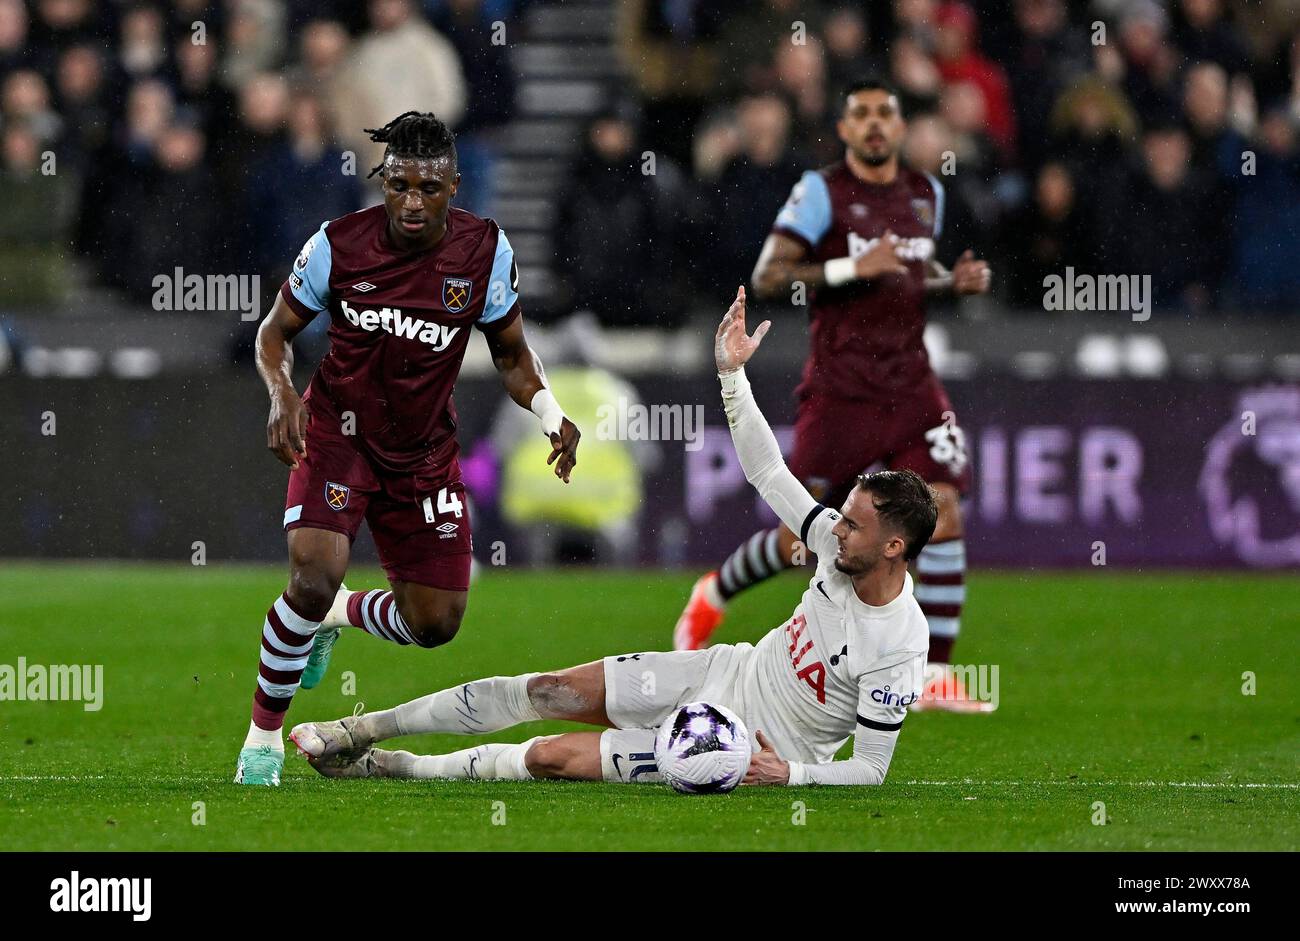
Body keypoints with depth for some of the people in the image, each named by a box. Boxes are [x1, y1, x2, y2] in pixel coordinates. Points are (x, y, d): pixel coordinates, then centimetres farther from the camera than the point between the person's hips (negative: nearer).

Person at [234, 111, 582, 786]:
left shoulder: (485, 251, -11)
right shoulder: (339, 244, -16)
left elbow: (511, 356, 2)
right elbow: (276, 332, -2)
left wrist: (550, 414, -18)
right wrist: (282, 395, -22)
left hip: (424, 451, 3)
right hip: (339, 432, -3)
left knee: (435, 623, 3)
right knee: (312, 578, -25)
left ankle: (337, 615, 37)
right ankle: (264, 733, -4)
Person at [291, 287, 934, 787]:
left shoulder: (899, 649, -28)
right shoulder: (841, 543, -8)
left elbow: (870, 769, -22)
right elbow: (766, 472, 3)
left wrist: (789, 774, -35)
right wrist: (731, 374, -5)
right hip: (726, 672, 7)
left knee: (551, 757, -11)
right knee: (549, 691, -3)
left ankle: (389, 768, 7)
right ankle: (363, 732, 8)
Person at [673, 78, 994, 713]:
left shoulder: (925, 194, 12)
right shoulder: (821, 192, -7)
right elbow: (766, 277, -12)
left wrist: (955, 280, 8)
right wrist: (852, 268, -22)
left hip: (910, 385, 5)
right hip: (839, 391, -4)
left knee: (944, 515, -12)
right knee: (802, 538, 0)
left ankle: (935, 675, -7)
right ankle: (713, 594, 31)